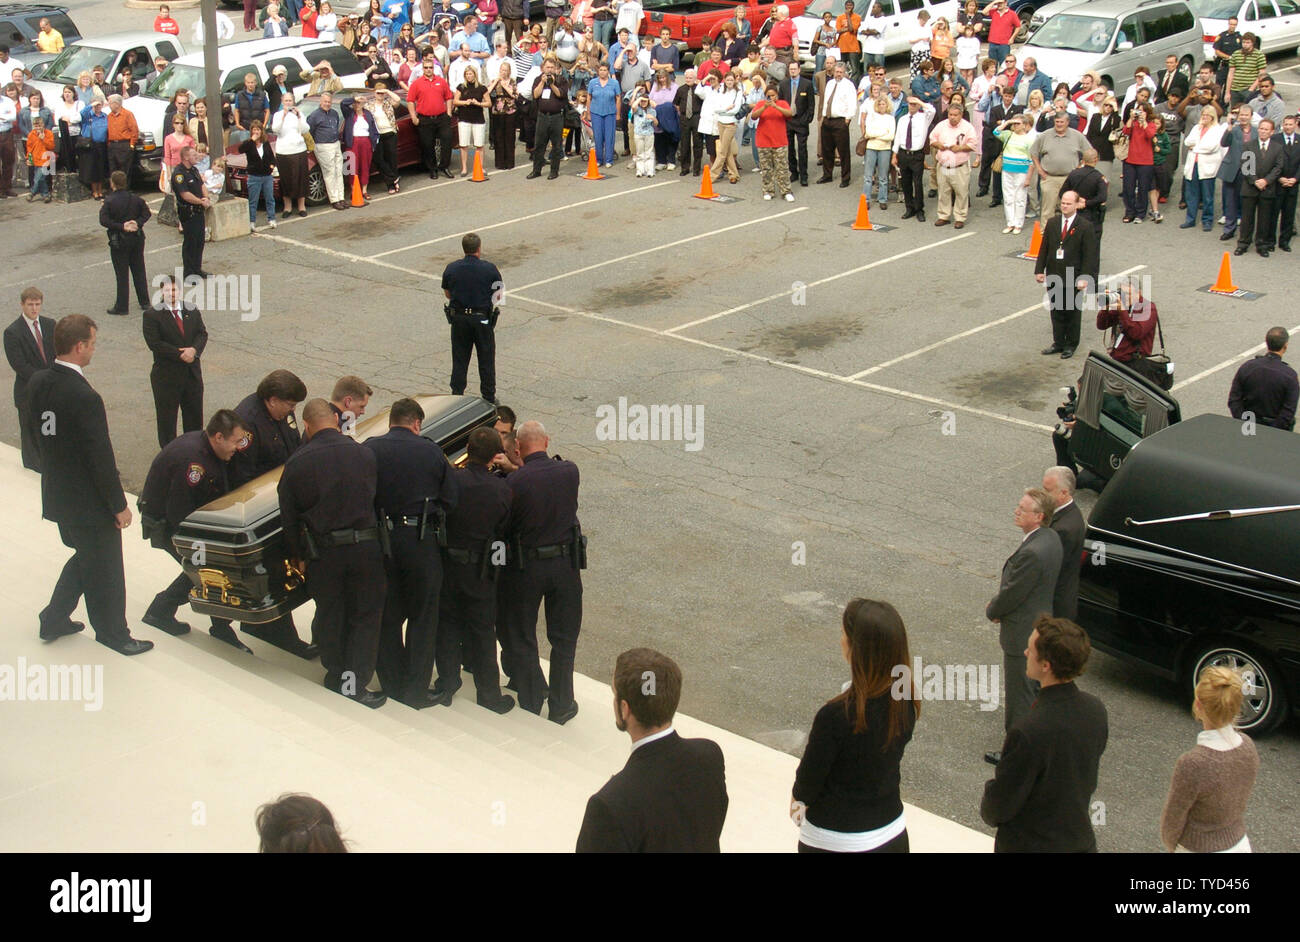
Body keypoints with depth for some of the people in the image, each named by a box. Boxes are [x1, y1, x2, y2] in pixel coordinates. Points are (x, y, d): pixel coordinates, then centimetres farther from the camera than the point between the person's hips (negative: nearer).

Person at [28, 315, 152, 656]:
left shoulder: (37, 383, -3)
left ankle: (54, 620, 35)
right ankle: (113, 634, 27)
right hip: (88, 501, -8)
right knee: (104, 570, 11)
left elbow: (34, 431, 10)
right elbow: (101, 458, -23)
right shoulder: (85, 398, -28)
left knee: (85, 557, 28)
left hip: (57, 495, 8)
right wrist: (119, 505, -14)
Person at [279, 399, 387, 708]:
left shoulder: (296, 463, -3)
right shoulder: (364, 454, -2)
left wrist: (297, 555, 14)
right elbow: (381, 500, 5)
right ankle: (355, 684, 5)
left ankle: (335, 677, 27)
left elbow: (289, 517, 2)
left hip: (323, 552, 0)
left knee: (329, 616, 16)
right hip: (366, 546, 0)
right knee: (365, 616, 10)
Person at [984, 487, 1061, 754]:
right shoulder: (1051, 538, 1)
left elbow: (1011, 594, -22)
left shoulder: (1032, 553, -31)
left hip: (1023, 634, -10)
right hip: (1040, 623, 10)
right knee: (1033, 691, 23)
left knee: (1020, 695, 4)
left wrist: (992, 610, -2)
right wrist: (998, 606, 4)